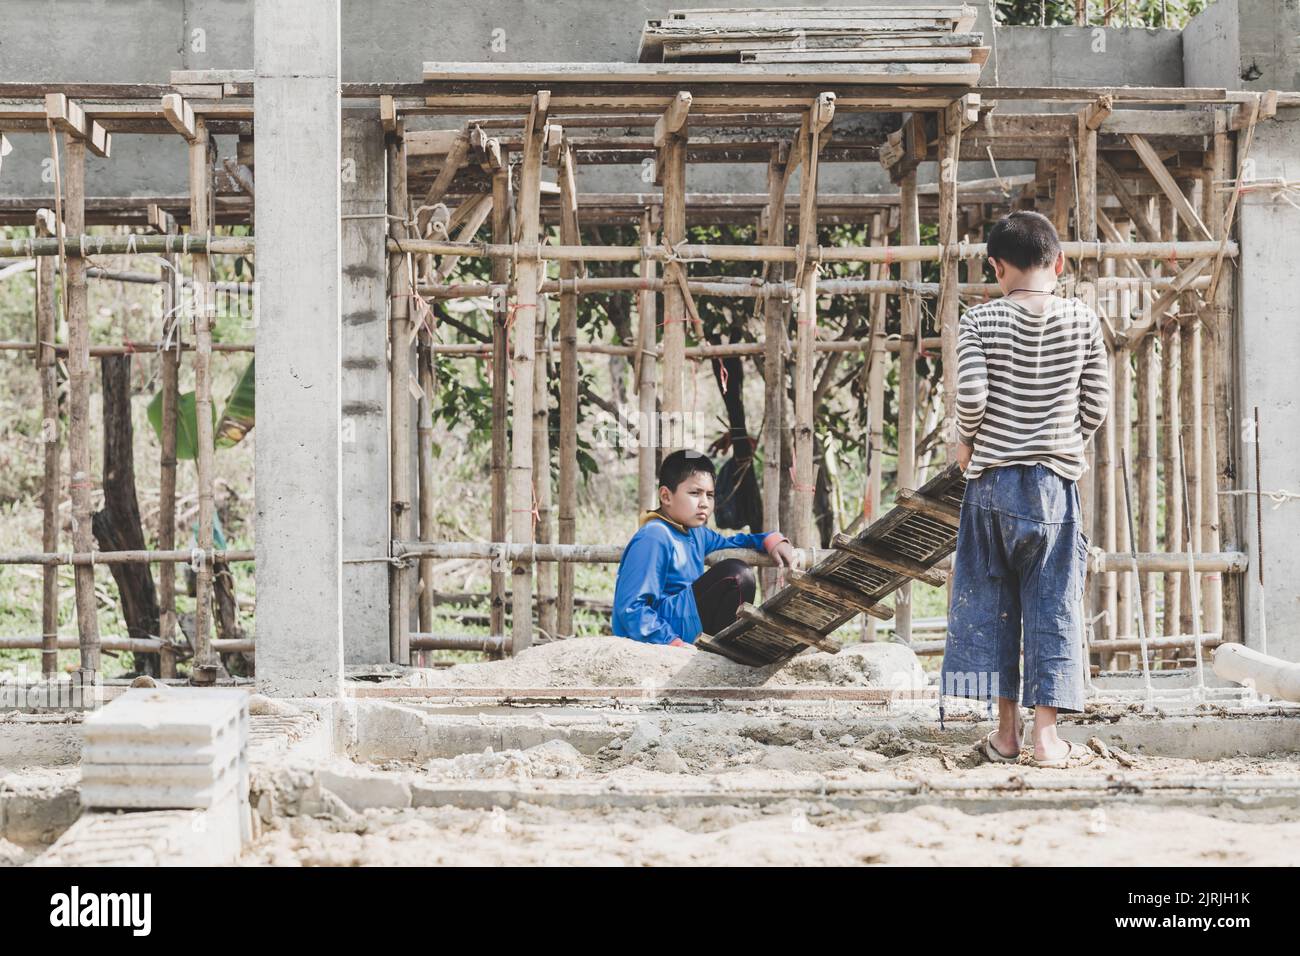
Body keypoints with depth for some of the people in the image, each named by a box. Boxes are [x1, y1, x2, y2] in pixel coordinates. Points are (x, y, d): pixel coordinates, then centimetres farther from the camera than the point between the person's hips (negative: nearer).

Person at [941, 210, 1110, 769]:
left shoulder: (980, 321, -5)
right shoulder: (1083, 322, -1)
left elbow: (969, 396, -13)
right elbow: (1097, 405, 0)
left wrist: (966, 442, 6)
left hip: (992, 480, 0)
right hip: (1056, 481, 0)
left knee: (991, 601, 9)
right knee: (1053, 605, 4)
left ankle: (1006, 730, 11)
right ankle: (1046, 733, 0)